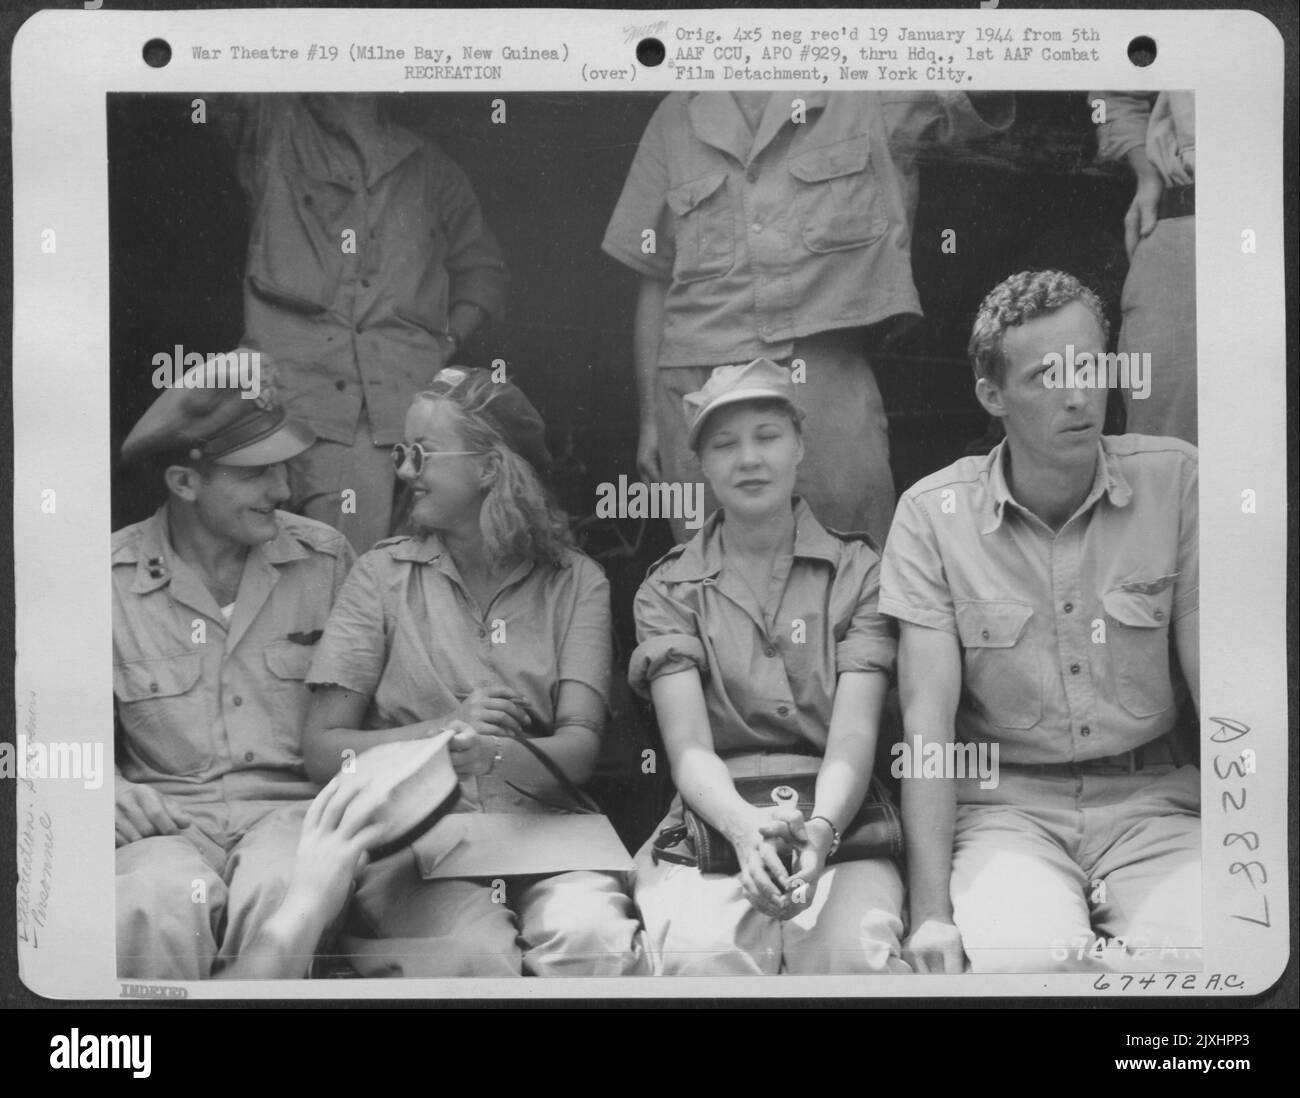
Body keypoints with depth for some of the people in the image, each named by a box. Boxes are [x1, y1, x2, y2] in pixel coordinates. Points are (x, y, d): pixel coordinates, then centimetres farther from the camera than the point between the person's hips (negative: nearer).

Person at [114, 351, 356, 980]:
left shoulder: (325, 559, 7)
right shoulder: (114, 579, 4)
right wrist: (118, 796, -11)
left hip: (296, 808, 1)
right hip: (167, 819, 0)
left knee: (279, 891, -34)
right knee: (161, 902, -35)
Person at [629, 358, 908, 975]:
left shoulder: (858, 571, 10)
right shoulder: (668, 592, 11)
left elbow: (854, 737, -3)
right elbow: (689, 748, -2)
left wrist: (820, 826, -25)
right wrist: (746, 827, -25)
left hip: (838, 818, 0)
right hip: (714, 823, 0)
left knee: (853, 952, -34)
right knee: (704, 956, -34)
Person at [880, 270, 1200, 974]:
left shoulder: (1174, 481, 0)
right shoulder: (932, 513, -3)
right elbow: (927, 717, -8)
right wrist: (931, 912, -18)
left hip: (1150, 800, 2)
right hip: (1005, 805, -1)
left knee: (1199, 953, -27)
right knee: (1029, 959, -31)